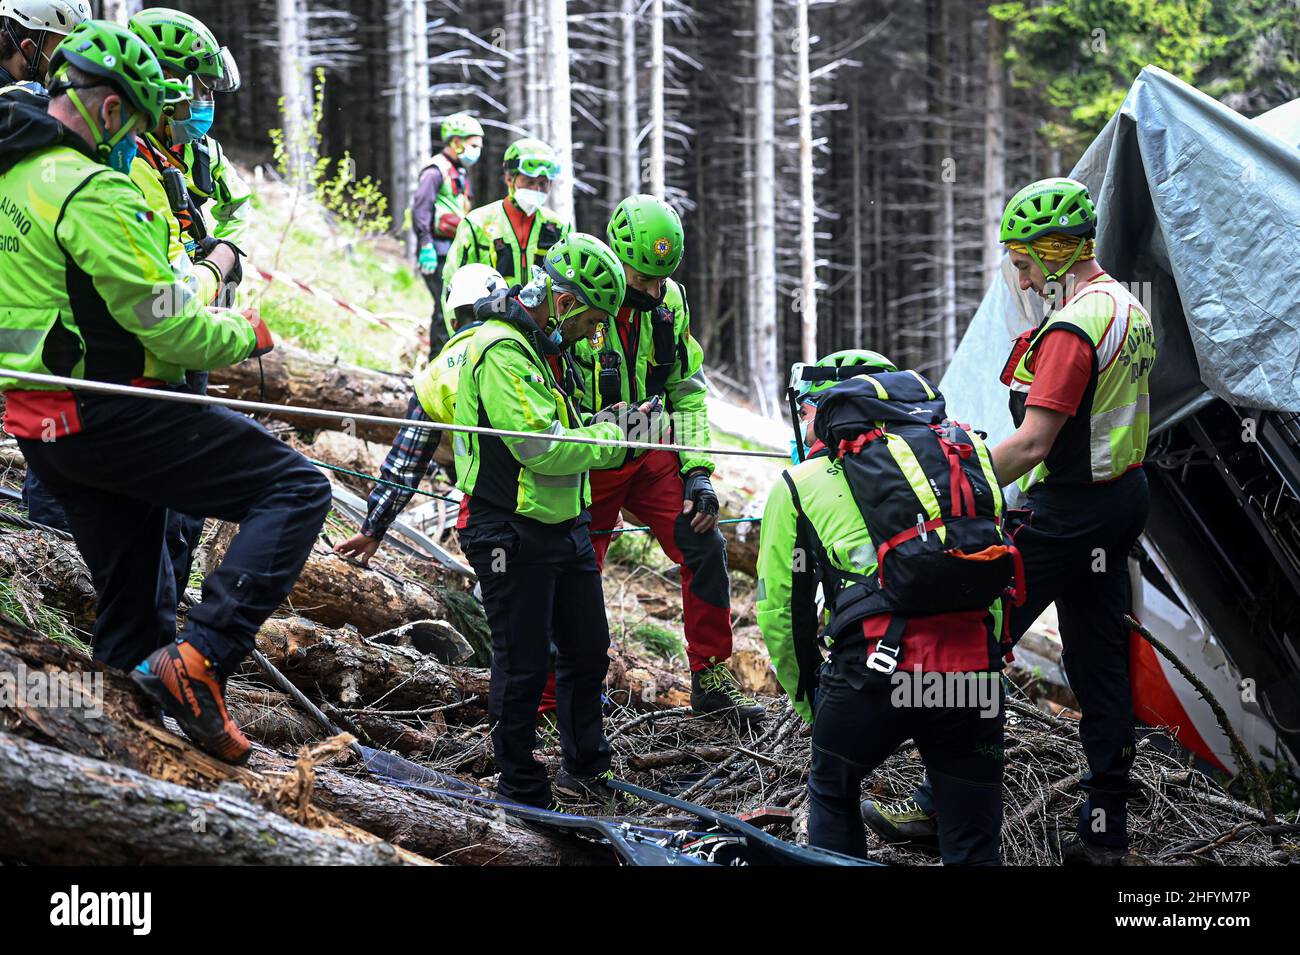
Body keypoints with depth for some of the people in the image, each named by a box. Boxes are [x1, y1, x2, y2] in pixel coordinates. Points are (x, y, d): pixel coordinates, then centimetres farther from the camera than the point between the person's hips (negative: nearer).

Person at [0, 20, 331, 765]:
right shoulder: (90, 189, -18)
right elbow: (166, 322, -18)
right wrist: (248, 333, -1)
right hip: (112, 415, -9)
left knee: (128, 604, 18)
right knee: (295, 488, -10)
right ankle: (198, 658, -20)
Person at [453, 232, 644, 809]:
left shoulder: (544, 347, 13)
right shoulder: (502, 351, -20)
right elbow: (540, 448, -25)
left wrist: (606, 424, 4)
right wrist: (613, 433, -14)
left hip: (566, 528, 10)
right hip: (513, 536, -10)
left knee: (587, 652, 16)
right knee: (524, 665, -1)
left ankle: (584, 767, 33)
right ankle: (523, 792, 11)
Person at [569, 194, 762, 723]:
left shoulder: (669, 302, -2)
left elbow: (687, 392, 7)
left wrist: (697, 472, -2)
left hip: (653, 454, 4)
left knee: (704, 546, -6)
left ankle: (710, 679, 9)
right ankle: (553, 704, 14)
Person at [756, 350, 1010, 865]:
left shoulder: (799, 485, 16)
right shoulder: (938, 464, 27)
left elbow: (779, 611, 14)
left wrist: (809, 702, 26)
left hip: (876, 666, -3)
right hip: (974, 665, 3)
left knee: (832, 798, 26)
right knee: (973, 846, 15)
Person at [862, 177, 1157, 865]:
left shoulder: (1072, 328, -20)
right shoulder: (1130, 310, 12)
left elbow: (1031, 444, -25)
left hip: (1064, 515, -10)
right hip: (1122, 499, 10)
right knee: (1099, 661, 12)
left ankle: (939, 803, 7)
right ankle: (1104, 829, 16)